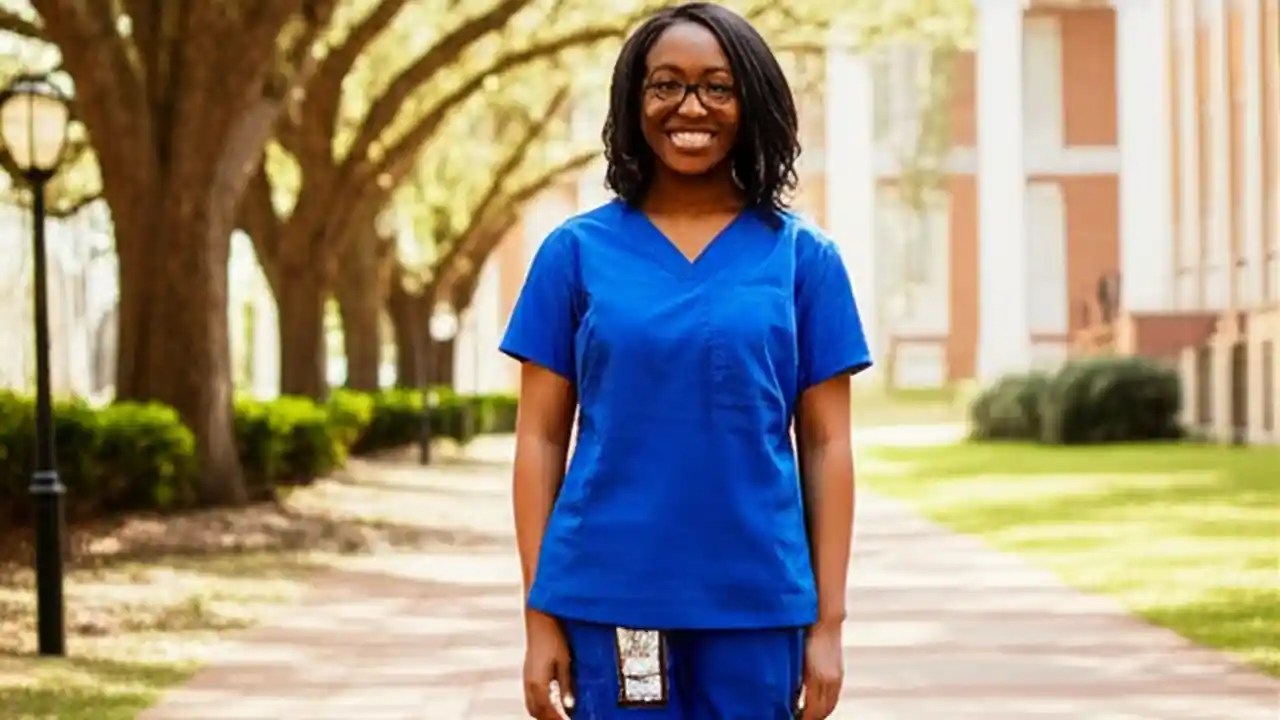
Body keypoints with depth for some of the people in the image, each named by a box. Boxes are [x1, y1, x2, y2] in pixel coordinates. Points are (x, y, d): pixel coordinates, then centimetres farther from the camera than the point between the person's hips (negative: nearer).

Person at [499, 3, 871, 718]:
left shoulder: (803, 255, 5)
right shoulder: (577, 250, 5)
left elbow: (826, 446, 4)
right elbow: (542, 440, 4)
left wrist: (828, 623, -1)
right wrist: (540, 618, -1)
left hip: (757, 603, 0)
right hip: (608, 598, 0)